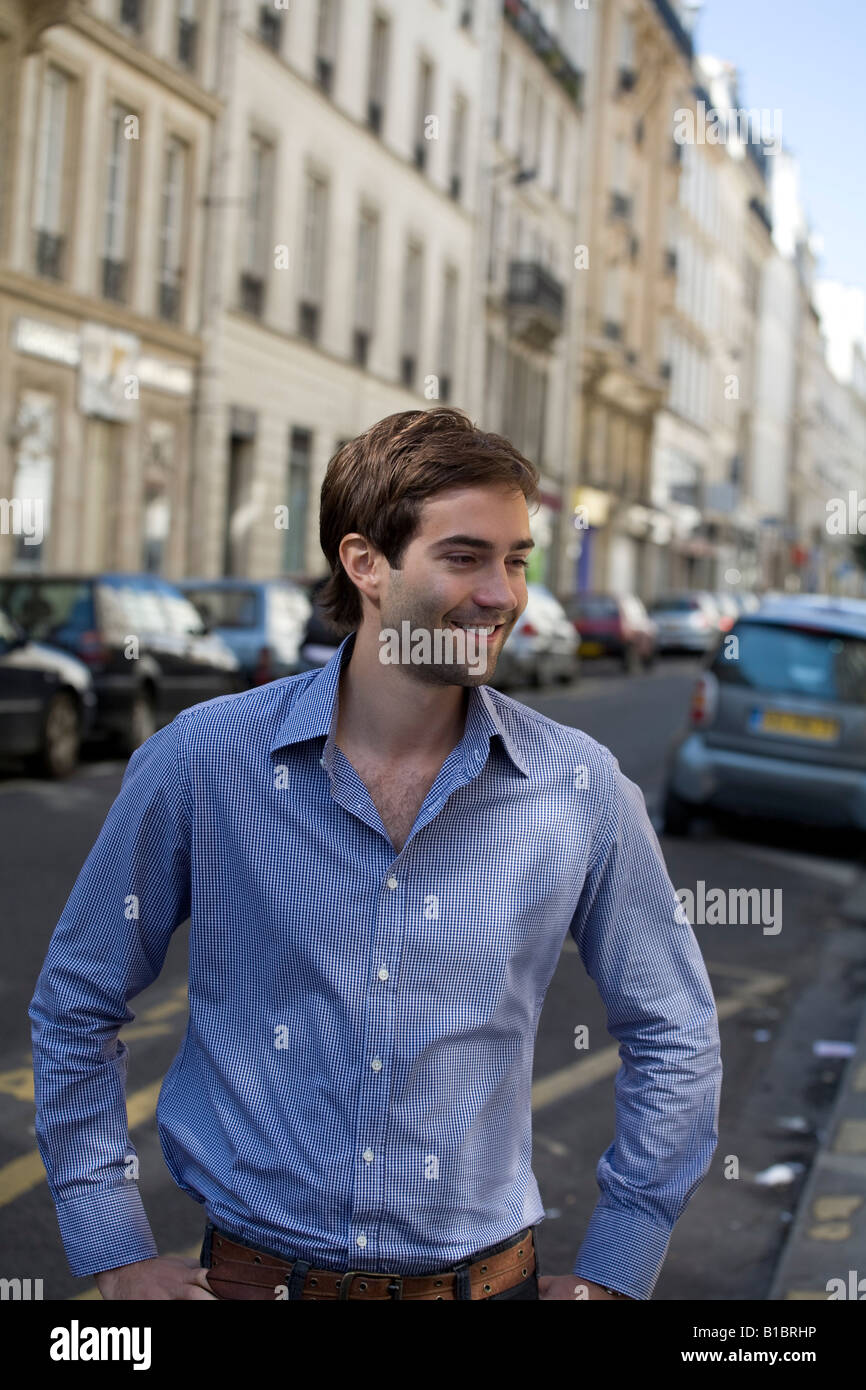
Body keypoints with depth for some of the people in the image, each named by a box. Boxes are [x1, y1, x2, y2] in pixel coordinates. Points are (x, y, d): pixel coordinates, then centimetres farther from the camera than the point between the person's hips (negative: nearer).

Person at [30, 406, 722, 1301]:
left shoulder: (580, 789, -8)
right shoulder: (203, 760, -10)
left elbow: (674, 1034, 4)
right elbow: (76, 1005, 1)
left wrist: (612, 1275, 3)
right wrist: (115, 1253, -1)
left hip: (487, 1275, 1)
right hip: (254, 1271, -1)